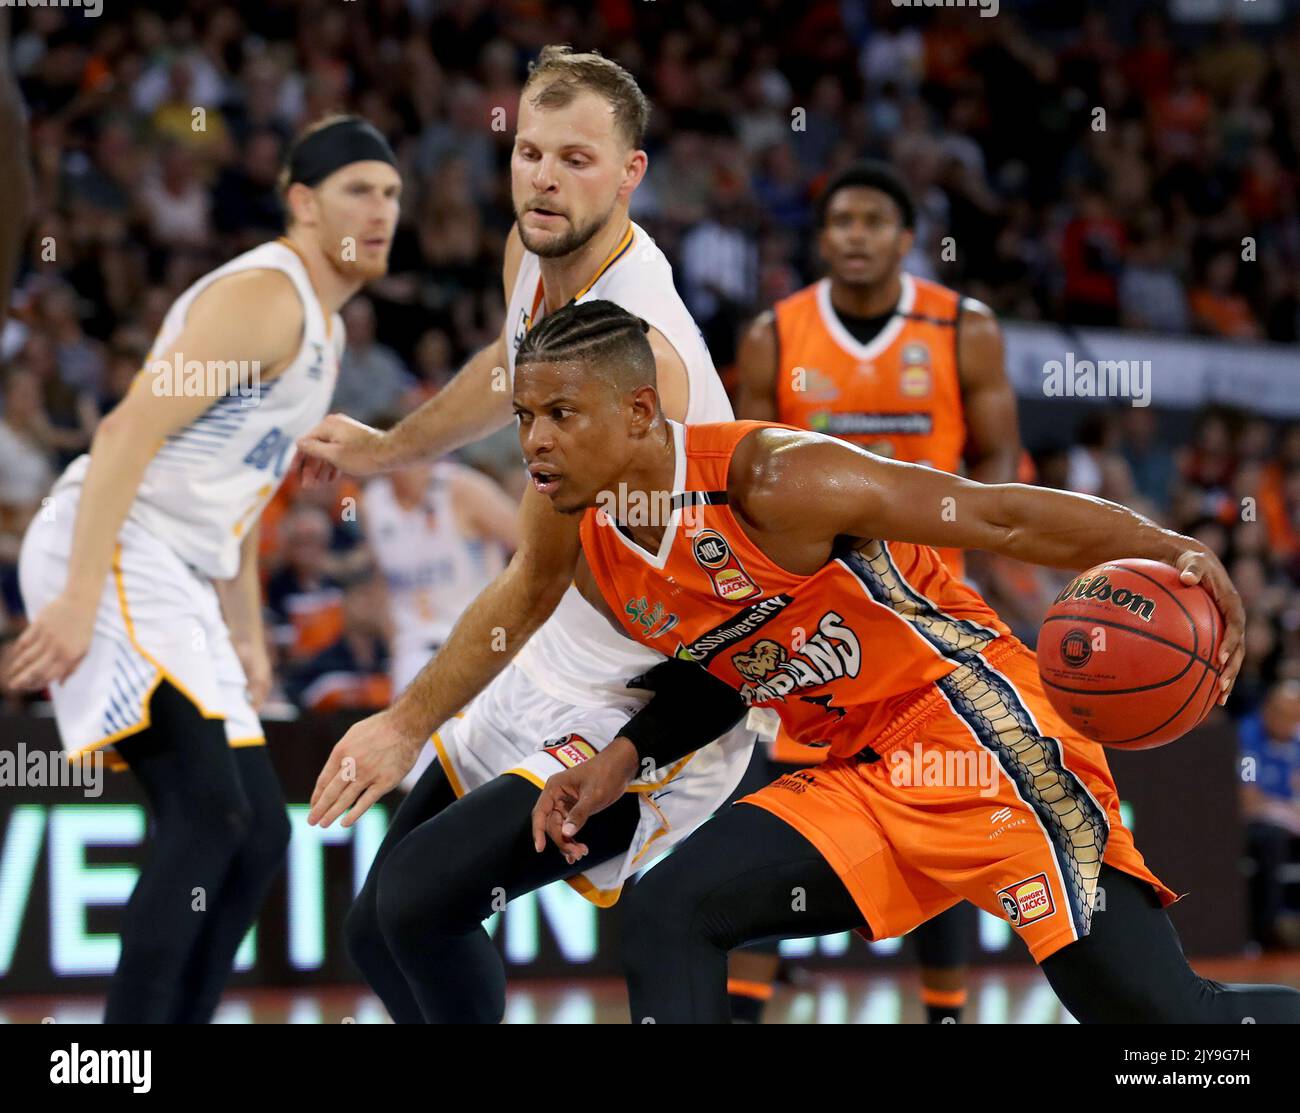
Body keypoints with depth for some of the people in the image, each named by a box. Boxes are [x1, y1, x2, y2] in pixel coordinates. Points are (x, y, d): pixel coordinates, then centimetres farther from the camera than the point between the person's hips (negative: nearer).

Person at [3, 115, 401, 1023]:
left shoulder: (324, 327, 20)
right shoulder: (264, 295, -12)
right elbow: (130, 431, -20)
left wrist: (246, 635, 24)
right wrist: (79, 597, -27)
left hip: (171, 586, 10)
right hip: (107, 557, -10)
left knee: (258, 834, 9)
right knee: (210, 811, -22)